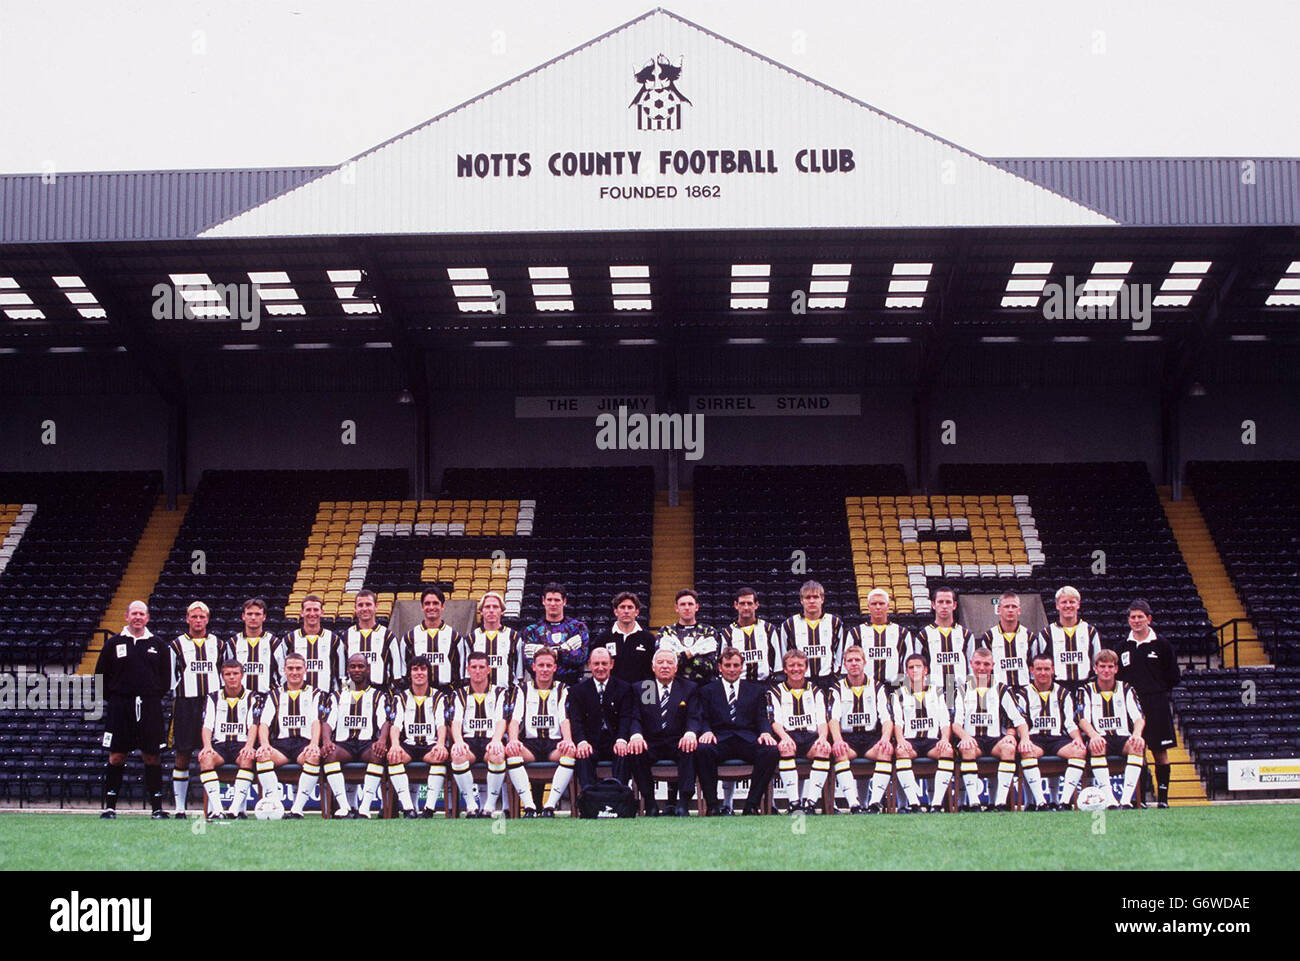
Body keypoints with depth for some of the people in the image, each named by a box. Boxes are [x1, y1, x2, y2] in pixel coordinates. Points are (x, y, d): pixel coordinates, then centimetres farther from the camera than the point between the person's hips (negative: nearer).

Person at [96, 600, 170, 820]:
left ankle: (157, 807, 5)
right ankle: (109, 806, 6)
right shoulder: (114, 643, 6)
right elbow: (101, 674, 9)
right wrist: (113, 697, 4)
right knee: (116, 756, -1)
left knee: (152, 756, 0)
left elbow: (166, 676, 14)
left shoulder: (157, 644, 9)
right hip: (120, 706, -1)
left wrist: (155, 695, 5)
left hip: (150, 706, 1)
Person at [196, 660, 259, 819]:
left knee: (248, 758, -36)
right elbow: (207, 725, 4)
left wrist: (249, 746, -21)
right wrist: (207, 746, -16)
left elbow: (253, 725, -1)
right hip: (219, 745, 1)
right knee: (206, 758, -33)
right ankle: (216, 810, -40)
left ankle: (236, 809, -42)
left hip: (242, 744, -1)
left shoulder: (252, 698, 13)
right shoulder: (213, 698, 17)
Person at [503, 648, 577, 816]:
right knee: (511, 751, -33)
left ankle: (549, 807, -32)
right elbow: (514, 718, 1)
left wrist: (568, 741, -22)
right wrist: (513, 740, -21)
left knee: (571, 752, -34)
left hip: (555, 743, 0)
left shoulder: (562, 689, 15)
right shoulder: (522, 688, 15)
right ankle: (529, 807, -36)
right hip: (529, 743, 0)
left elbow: (565, 719, 1)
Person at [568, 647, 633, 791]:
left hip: (615, 742, 0)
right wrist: (581, 741, -21)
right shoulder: (579, 691, 12)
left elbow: (626, 718, 0)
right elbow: (575, 720, 0)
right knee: (583, 754, -32)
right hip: (590, 742, 0)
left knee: (624, 753, -32)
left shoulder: (624, 688, 12)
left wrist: (621, 740, -21)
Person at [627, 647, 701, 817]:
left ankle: (683, 802, -33)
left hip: (678, 744, -1)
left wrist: (690, 733, -24)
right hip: (650, 744, 1)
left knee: (690, 748, -34)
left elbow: (694, 718, 1)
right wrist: (636, 735, -22)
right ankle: (650, 802, -22)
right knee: (635, 751, -31)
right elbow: (635, 719, 3)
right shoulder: (641, 689, 14)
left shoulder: (689, 689, 13)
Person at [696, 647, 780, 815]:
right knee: (702, 749, -36)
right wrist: (707, 731, -13)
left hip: (748, 740, 1)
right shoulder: (708, 690, 20)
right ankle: (713, 805, -26)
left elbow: (762, 717, 14)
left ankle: (752, 805, -24)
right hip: (720, 740, -1)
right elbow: (704, 718, 11)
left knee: (772, 751, -31)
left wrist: (765, 732, -9)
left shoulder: (756, 690, 22)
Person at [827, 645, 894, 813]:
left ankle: (874, 803, -40)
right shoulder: (837, 689, 11)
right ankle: (854, 804, -43)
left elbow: (887, 718, 2)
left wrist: (885, 738, -20)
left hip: (872, 736, 1)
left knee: (886, 750, -33)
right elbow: (833, 718, -4)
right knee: (839, 751, -35)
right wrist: (837, 740, -25)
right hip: (847, 738, -1)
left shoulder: (877, 688, 13)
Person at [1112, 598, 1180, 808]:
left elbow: (1174, 677, 6)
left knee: (1160, 752, 0)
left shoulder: (1161, 645, 2)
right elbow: (1115, 677, 13)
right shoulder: (1122, 647, 8)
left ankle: (1163, 797, 6)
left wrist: (1159, 690, 1)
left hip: (1157, 705, -2)